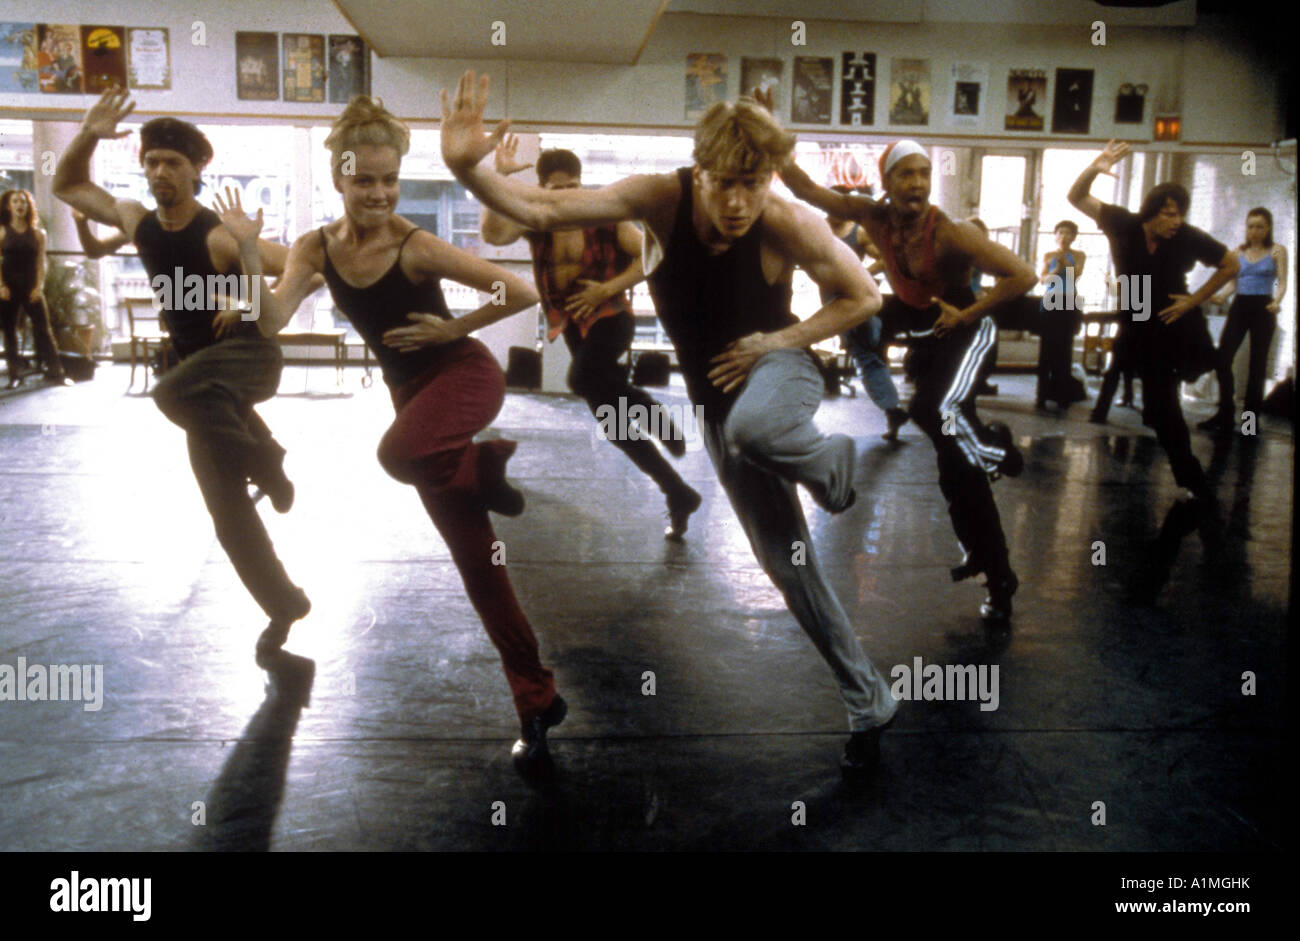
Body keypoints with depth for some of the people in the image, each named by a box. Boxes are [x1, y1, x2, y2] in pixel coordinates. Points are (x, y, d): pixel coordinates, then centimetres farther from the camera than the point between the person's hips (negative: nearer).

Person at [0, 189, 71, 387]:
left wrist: (39, 287, -6)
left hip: (31, 288, 0)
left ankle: (55, 371, 0)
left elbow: (41, 262, 3)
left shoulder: (37, 233, 6)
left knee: (43, 328, -2)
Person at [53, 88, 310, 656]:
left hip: (248, 355, -6)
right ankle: (284, 605, 20)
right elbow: (66, 186, 18)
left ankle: (264, 461, -17)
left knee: (175, 392, -41)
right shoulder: (137, 222, 5)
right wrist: (88, 136, 3)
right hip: (199, 376, 7)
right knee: (228, 514, 5)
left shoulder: (220, 236, -15)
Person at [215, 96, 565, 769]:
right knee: (476, 562, 6)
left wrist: (453, 328, -13)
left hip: (465, 373, -5)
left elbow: (522, 293, -18)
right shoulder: (316, 250, 0)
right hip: (412, 391, 5)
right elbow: (271, 320, -12)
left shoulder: (416, 246, -16)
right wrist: (248, 251, -20)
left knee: (399, 454, -40)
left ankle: (486, 467, -6)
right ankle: (536, 700, 16)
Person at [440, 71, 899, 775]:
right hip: (717, 398, 3)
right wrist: (467, 169, -39)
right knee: (787, 564, 7)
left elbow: (864, 297, -9)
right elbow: (539, 210, -23)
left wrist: (780, 340, -19)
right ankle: (868, 703, 24)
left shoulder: (789, 226, -23)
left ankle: (832, 461, -6)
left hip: (778, 369, -3)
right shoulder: (661, 199, -19)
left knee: (751, 427, -43)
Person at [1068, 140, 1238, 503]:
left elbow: (1231, 265, -3)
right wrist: (1094, 169, -35)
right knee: (1164, 410, 8)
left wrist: (1195, 299, -10)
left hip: (1178, 326, -1)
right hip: (1141, 327, 1)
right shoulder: (1124, 225, -16)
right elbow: (1077, 198, -16)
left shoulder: (1190, 238, -18)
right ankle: (1193, 482, 24)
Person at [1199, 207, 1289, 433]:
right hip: (1239, 307, 3)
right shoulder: (1239, 251, 11)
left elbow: (1282, 282, -5)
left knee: (1257, 363, 1)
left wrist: (1277, 301, -26)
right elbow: (1233, 283, 11)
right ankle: (1225, 416, 1)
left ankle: (1252, 416, 7)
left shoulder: (1277, 251, 2)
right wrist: (1220, 295, -10)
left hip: (1263, 309, -3)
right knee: (1222, 359, -7)